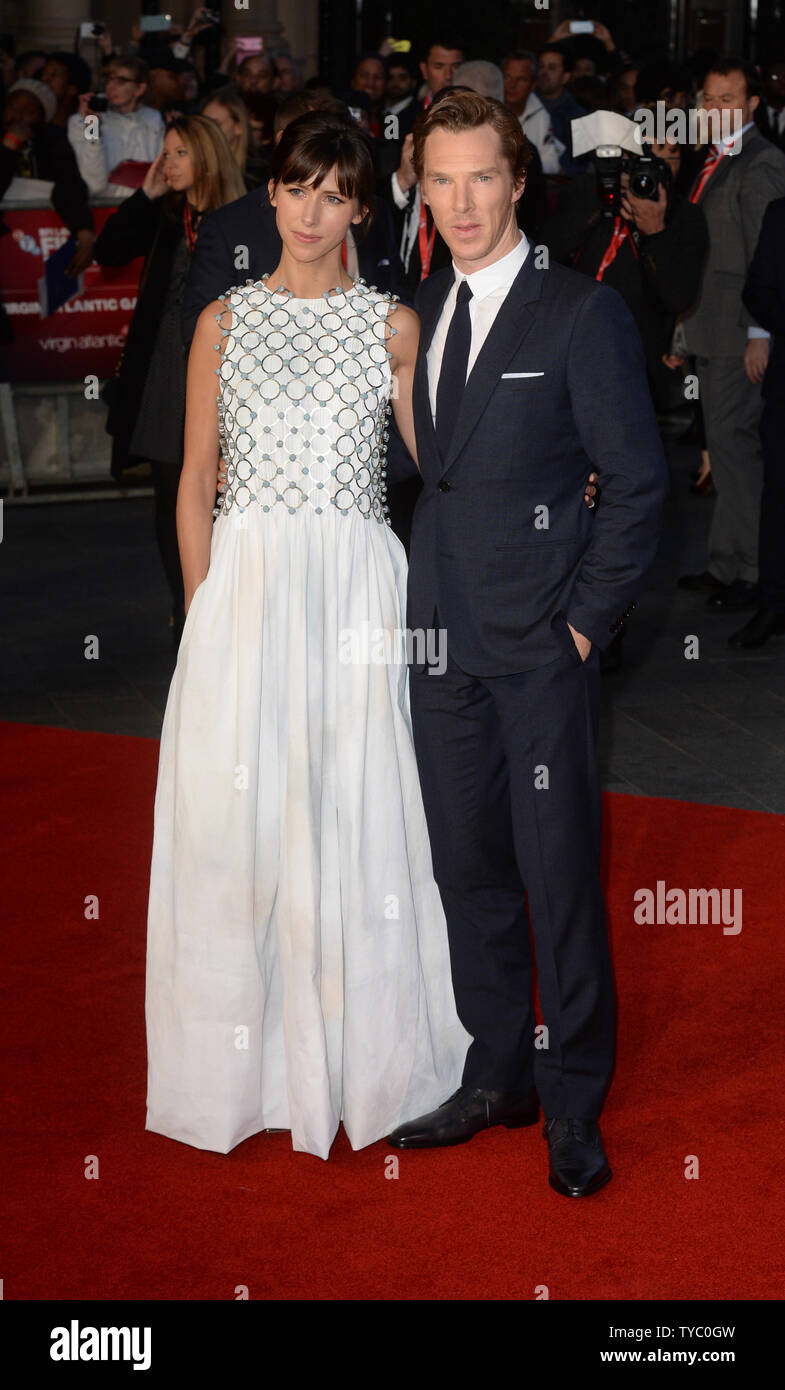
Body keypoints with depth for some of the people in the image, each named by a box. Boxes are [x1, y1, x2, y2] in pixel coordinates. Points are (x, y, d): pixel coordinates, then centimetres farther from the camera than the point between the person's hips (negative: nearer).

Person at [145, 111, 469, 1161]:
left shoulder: (393, 325, 8)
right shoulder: (226, 320, 8)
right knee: (238, 810, 2)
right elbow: (196, 477, 7)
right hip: (246, 580, 0)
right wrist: (202, 608, 0)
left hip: (357, 588, 0)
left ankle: (360, 1057, 16)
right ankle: (245, 1061, 15)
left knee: (356, 811, 1)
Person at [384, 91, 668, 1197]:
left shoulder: (583, 313, -7)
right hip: (443, 643, 6)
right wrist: (427, 601, 7)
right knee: (469, 868, 13)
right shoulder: (421, 312, 12)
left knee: (561, 877, -1)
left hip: (543, 646, -6)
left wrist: (588, 619, -10)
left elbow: (638, 481, -7)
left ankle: (574, 1104, 14)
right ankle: (497, 1078, 28)